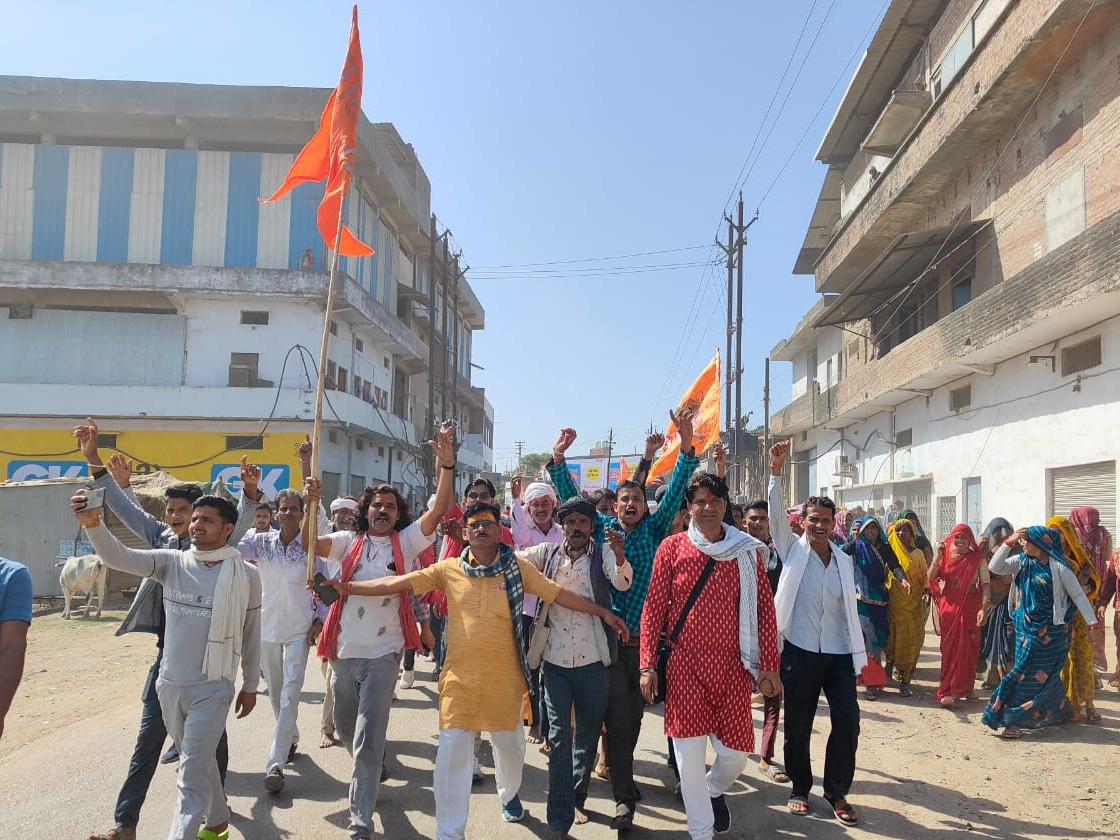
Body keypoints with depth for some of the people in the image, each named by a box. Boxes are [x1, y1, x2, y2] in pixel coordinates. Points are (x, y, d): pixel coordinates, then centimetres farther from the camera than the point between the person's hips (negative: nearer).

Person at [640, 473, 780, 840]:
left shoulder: (747, 551, 1)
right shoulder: (672, 547, -2)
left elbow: (764, 609, 2)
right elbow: (653, 608, -1)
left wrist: (769, 665, -2)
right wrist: (648, 664, -5)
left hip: (733, 667, 1)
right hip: (684, 665, -1)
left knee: (735, 752, 6)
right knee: (689, 754, 1)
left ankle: (715, 789, 42)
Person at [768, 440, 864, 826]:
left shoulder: (844, 560, 9)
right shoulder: (793, 549, 0)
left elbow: (850, 610, 12)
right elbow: (775, 513, -14)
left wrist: (859, 654, 9)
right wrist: (776, 470, -25)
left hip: (839, 654, 3)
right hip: (800, 652, -3)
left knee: (848, 722, -1)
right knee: (798, 726, 7)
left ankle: (837, 792, 18)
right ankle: (800, 789, 26)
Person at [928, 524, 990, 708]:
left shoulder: (978, 558, 0)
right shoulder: (946, 556, 4)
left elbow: (986, 584, -6)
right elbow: (931, 578, -4)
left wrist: (984, 607, -18)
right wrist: (938, 556, -12)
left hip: (970, 610, 0)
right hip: (949, 608, 0)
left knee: (969, 649, 6)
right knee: (950, 649, 1)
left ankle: (966, 687, 21)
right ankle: (948, 690, 2)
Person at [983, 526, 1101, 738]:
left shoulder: (1058, 567, -11)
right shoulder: (1022, 562, 3)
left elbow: (1078, 595, -8)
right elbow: (995, 567, -6)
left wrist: (1092, 623, -12)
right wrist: (1009, 542, -10)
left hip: (1051, 630, -5)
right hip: (1026, 627, 5)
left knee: (1032, 675, -2)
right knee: (1044, 675, 12)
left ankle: (1014, 720, 2)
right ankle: (1058, 712, 29)